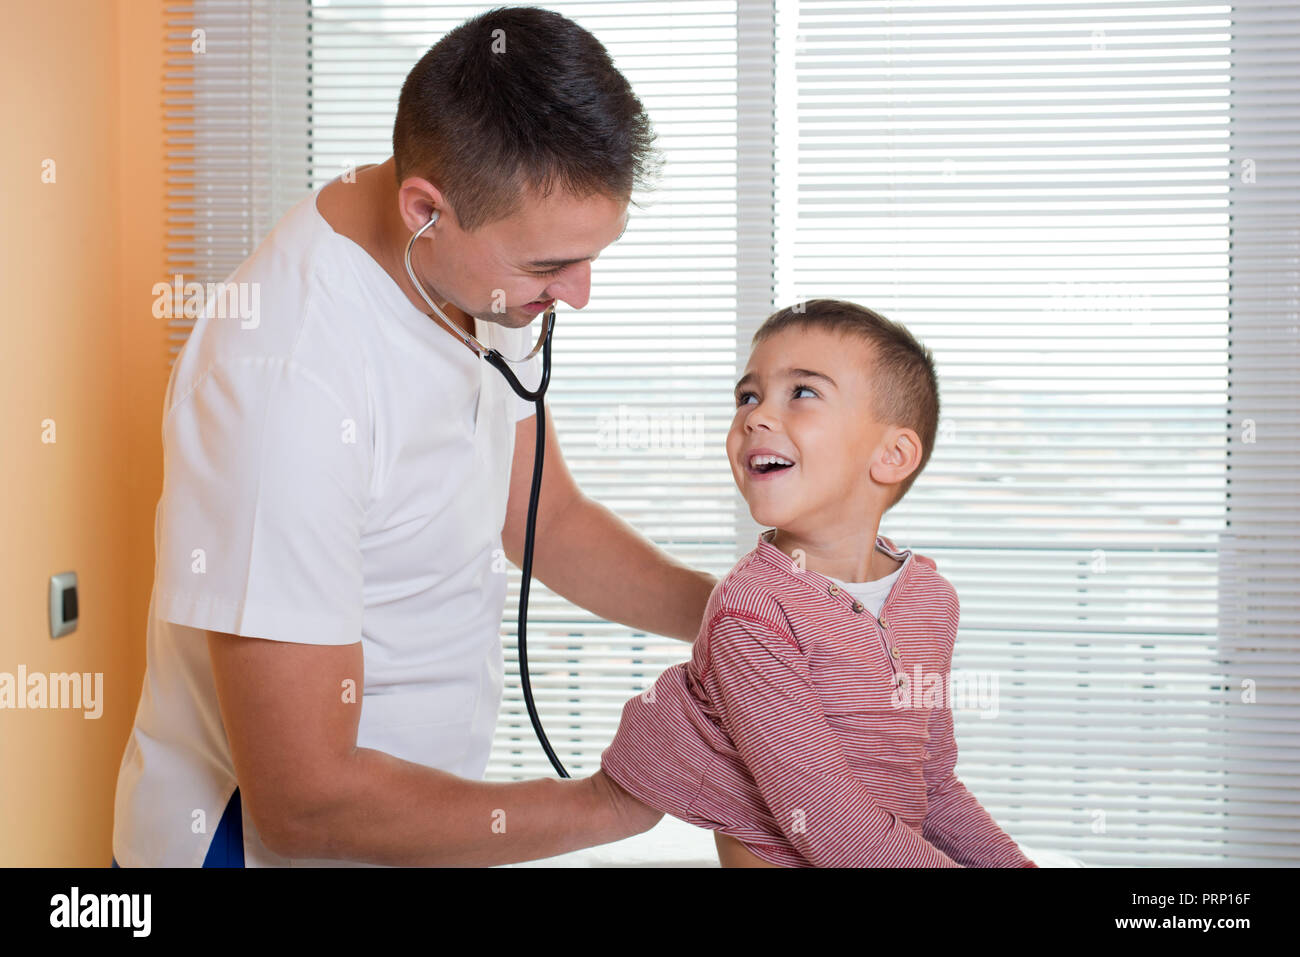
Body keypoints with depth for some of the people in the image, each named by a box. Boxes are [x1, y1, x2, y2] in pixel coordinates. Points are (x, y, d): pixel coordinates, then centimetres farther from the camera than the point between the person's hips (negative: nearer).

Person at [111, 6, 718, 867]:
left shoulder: (479, 270, -5)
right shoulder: (285, 377, -31)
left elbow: (549, 520, 9)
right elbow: (304, 803, -29)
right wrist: (605, 806, -19)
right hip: (261, 842, -8)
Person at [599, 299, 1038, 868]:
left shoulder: (930, 596, 4)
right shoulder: (752, 611, -16)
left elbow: (932, 783, 13)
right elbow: (823, 823, -20)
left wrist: (1012, 862, 0)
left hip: (908, 854, 5)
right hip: (776, 857, -5)